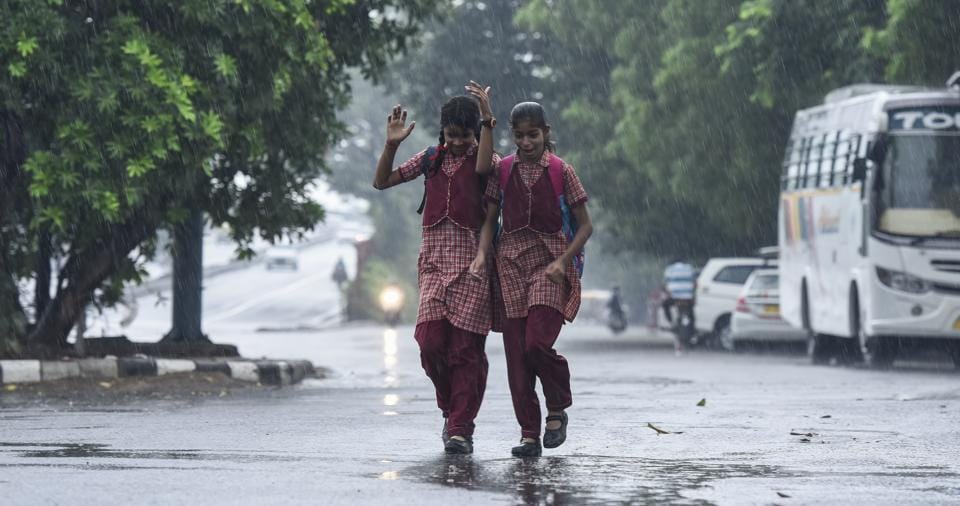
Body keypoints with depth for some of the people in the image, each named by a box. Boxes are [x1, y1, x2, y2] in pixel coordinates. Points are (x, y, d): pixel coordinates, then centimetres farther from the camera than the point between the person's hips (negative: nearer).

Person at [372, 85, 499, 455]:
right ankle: (453, 411, 15)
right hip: (434, 258, 3)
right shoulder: (431, 160, 14)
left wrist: (487, 121, -27)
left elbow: (484, 166, -22)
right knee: (431, 342, -8)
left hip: (471, 260, -3)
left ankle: (461, 427, -1)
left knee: (465, 347, -5)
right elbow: (382, 181, 14)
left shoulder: (484, 159, 3)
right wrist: (392, 145, -1)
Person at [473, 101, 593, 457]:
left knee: (537, 344, -18)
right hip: (511, 262, 3)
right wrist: (482, 252, -7)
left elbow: (585, 226, 2)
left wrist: (563, 261, -10)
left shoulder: (561, 171, 0)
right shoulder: (502, 171, 8)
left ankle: (557, 409, 8)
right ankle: (529, 434, 2)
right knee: (516, 351, -2)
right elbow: (490, 219, 11)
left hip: (550, 263, -3)